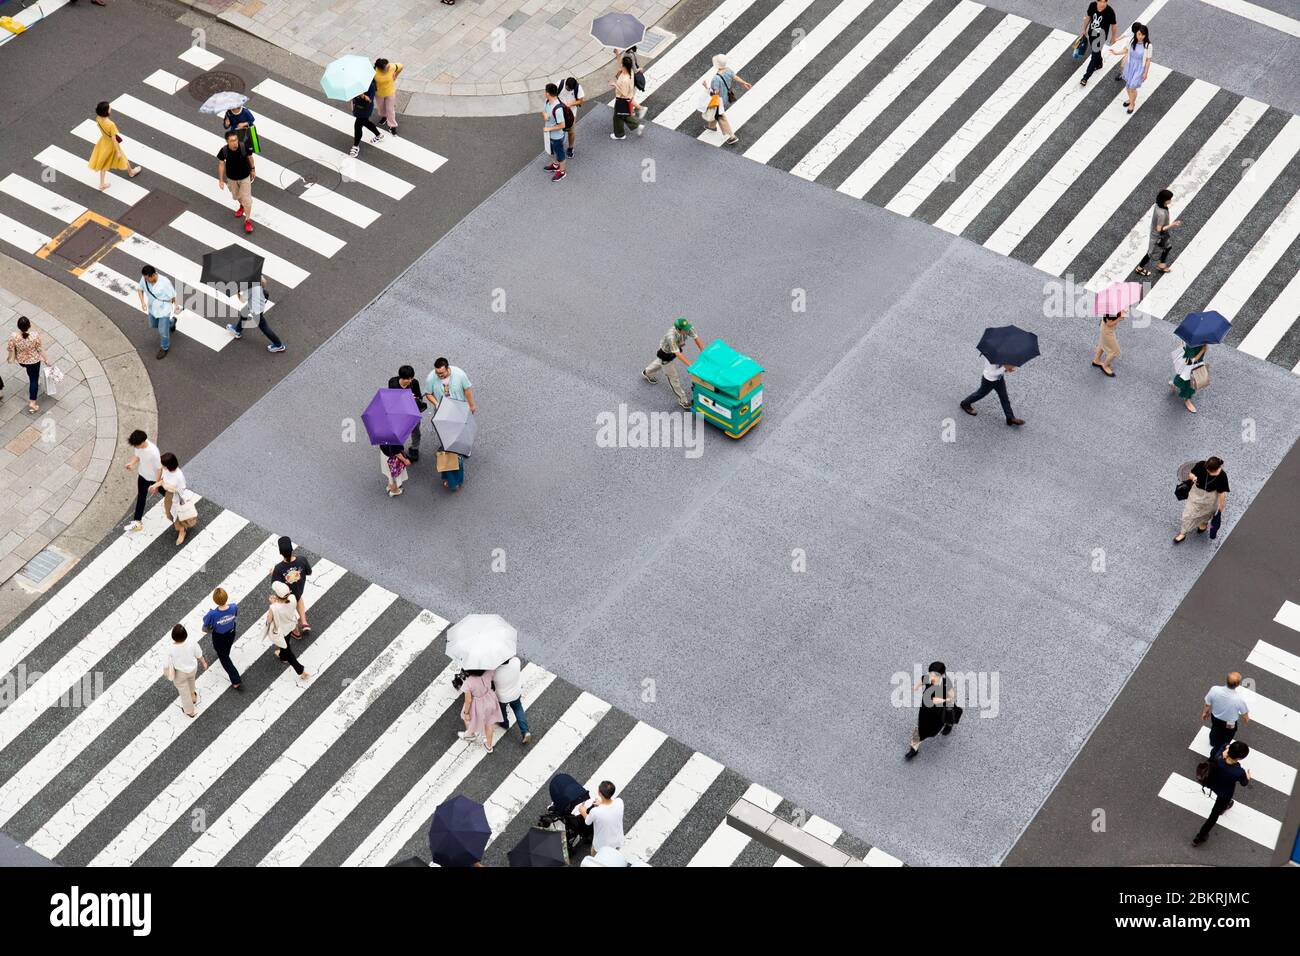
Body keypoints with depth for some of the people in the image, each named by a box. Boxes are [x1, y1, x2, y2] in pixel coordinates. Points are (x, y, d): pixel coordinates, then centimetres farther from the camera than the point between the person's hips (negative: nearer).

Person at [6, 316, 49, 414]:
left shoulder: (13, 336, -29)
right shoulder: (35, 335, -30)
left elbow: (11, 350, -13)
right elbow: (40, 349, -17)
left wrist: (11, 358, 9)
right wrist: (46, 359, -1)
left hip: (21, 361, 2)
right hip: (34, 360, -2)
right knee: (34, 380, 13)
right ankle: (32, 403, 14)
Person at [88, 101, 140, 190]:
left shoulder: (98, 119, -20)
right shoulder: (111, 124, -40)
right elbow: (114, 139, -29)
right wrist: (118, 151, -16)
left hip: (103, 142, 6)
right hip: (111, 144, -6)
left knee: (104, 163, 24)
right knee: (122, 158, 26)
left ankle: (102, 184, 37)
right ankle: (131, 172, 55)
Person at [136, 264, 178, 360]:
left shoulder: (164, 282, -34)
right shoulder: (144, 279, -21)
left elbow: (172, 295, -17)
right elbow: (140, 289, -1)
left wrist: (175, 305, -2)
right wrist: (142, 302, -14)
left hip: (164, 309, -6)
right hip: (152, 308, 6)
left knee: (163, 331, 7)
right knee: (153, 325, 29)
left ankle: (164, 348, 35)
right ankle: (171, 321, 56)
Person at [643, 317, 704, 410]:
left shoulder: (688, 328, -30)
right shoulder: (671, 337, -47)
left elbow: (697, 339, -23)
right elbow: (678, 354, -45)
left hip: (675, 348, 7)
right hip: (665, 353, -7)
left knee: (660, 362, 35)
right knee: (673, 376, 6)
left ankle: (647, 373, 65)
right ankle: (682, 399, 23)